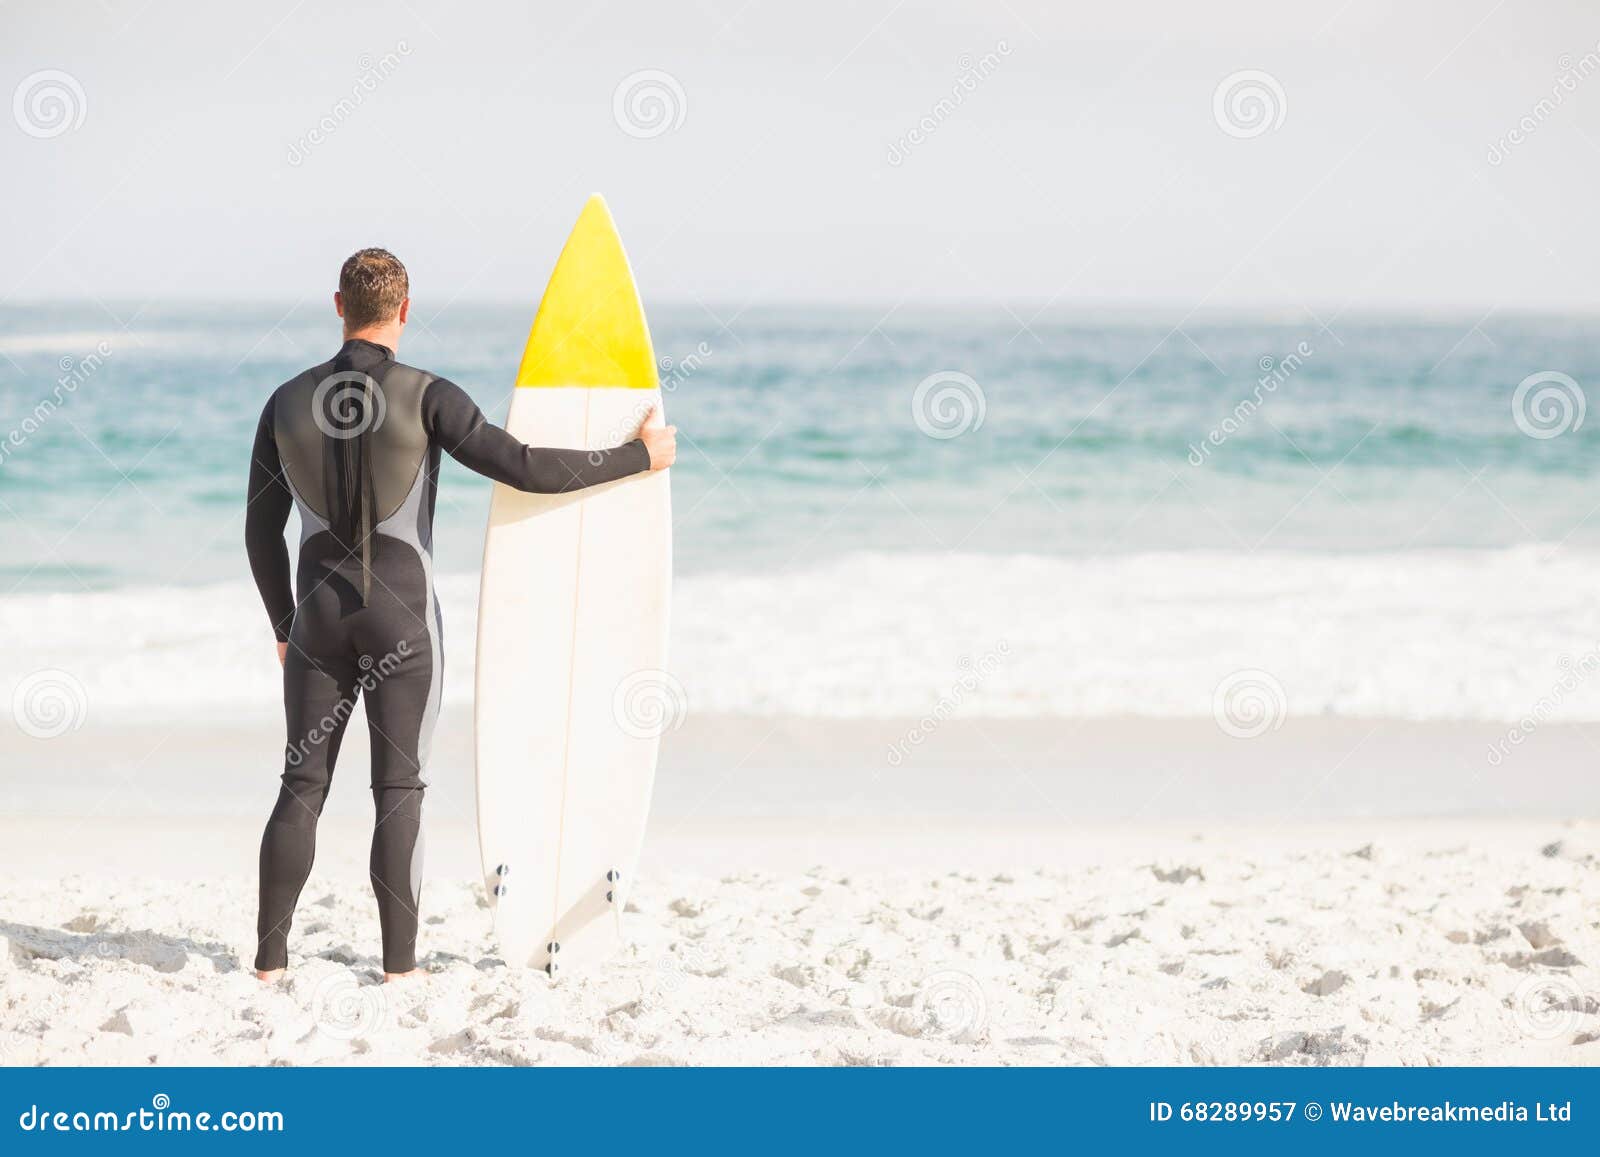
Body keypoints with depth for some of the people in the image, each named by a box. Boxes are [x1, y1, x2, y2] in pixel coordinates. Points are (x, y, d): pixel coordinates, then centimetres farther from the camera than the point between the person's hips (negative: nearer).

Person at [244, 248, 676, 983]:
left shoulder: (286, 403, 2)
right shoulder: (426, 398, -11)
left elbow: (261, 531, 7)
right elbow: (523, 468, -15)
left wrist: (283, 624, 21)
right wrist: (638, 458, -4)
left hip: (319, 616, 3)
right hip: (402, 617, -3)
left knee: (302, 786, 9)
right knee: (399, 790, 2)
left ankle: (269, 958, 7)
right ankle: (399, 962, 3)